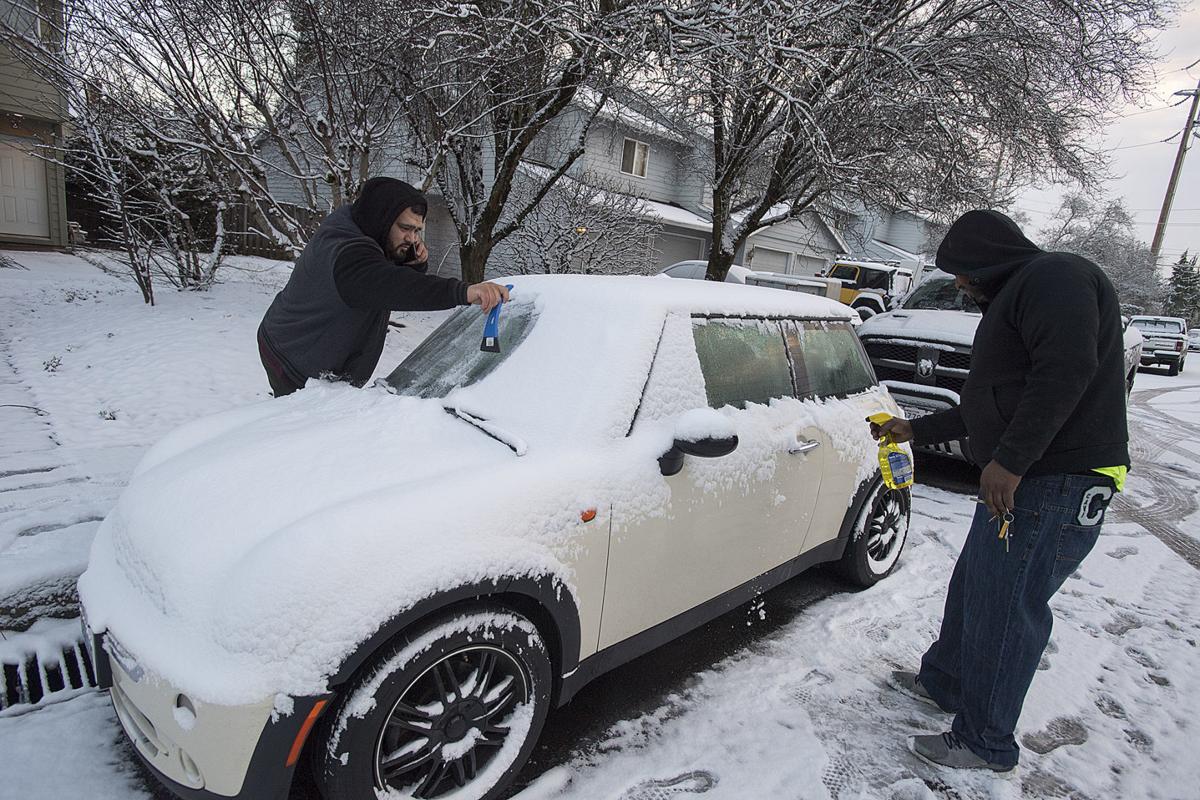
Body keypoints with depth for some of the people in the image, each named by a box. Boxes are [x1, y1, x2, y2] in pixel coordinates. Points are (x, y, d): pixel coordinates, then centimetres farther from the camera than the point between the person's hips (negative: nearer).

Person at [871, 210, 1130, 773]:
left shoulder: (1054, 277, -9)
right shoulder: (1010, 301, 23)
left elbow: (1067, 369, -25)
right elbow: (989, 403, 27)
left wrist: (1009, 461, -27)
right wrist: (916, 430, 28)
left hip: (1057, 483, -10)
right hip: (1018, 479, 10)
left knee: (1004, 611, -1)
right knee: (972, 589, 21)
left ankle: (985, 745, 15)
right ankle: (943, 683, 39)